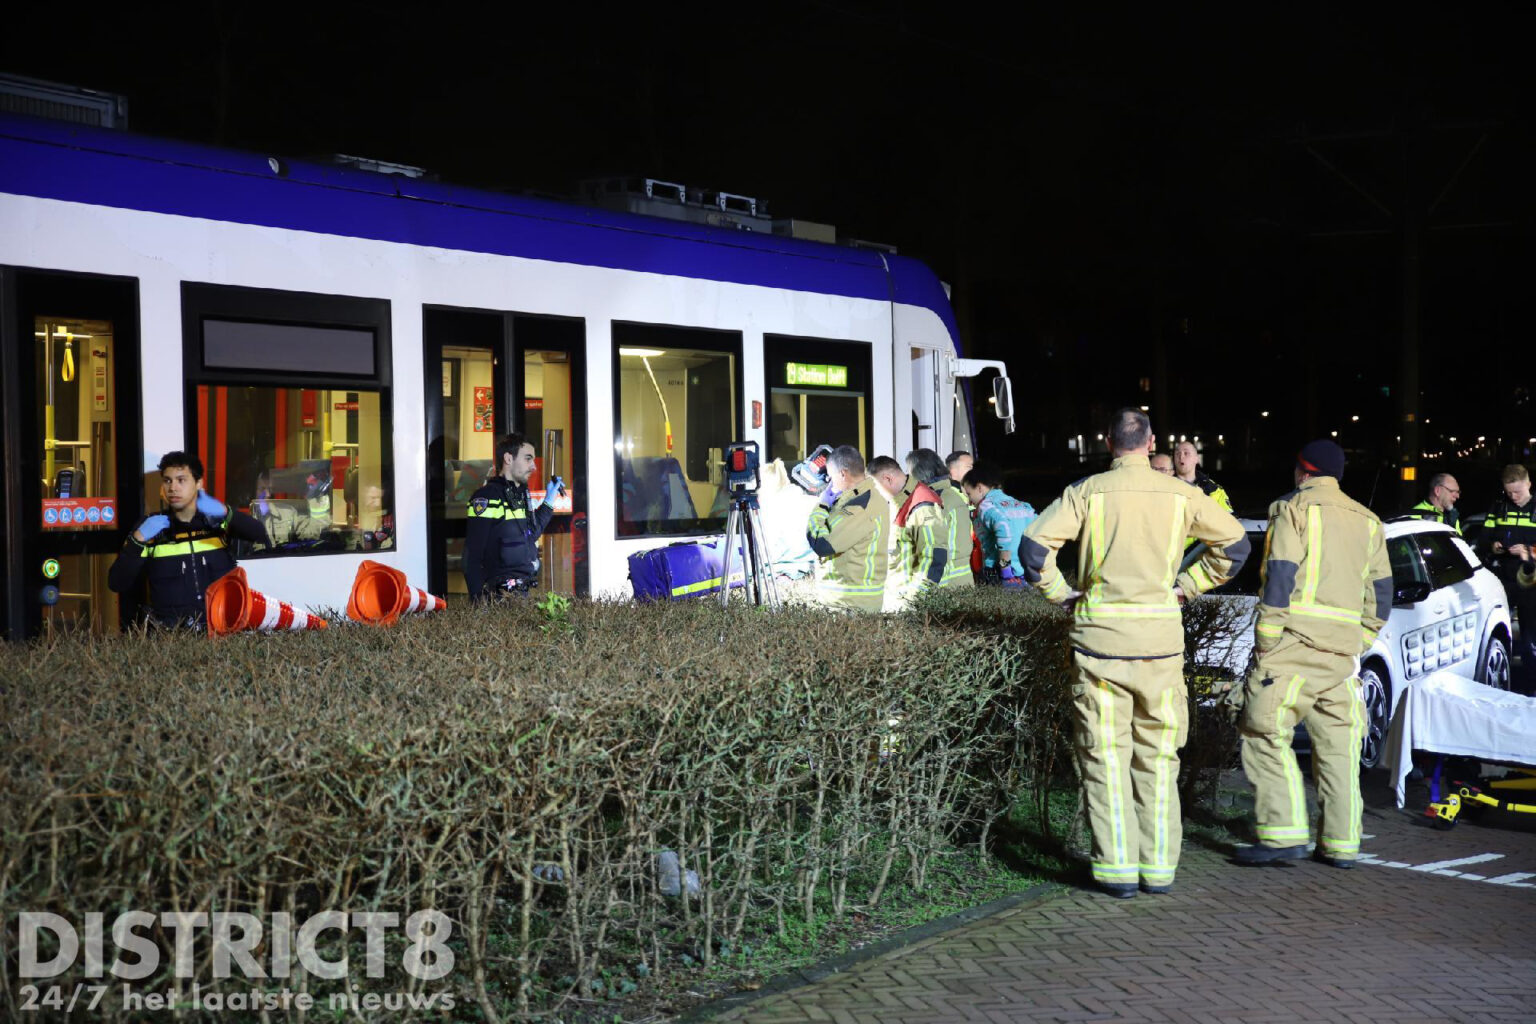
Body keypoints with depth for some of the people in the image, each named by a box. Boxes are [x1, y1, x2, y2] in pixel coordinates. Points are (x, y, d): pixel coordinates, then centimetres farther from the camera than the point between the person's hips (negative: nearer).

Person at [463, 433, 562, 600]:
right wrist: (480, 603, -20)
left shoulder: (520, 494, 17)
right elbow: (471, 559, -15)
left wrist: (548, 502, 27)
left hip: (523, 591, 8)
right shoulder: (487, 498, -11)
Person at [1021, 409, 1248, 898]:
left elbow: (1035, 543, -11)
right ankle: (1159, 866, 16)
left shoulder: (1087, 491, -2)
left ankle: (1117, 868, 5)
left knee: (1105, 755, 5)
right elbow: (1234, 542, 13)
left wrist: (1061, 593, 2)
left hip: (1099, 637, -2)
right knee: (1158, 757, 13)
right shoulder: (1180, 494, 4)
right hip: (1161, 637, 2)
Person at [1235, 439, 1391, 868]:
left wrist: (1265, 640, -9)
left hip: (1296, 642, -6)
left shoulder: (1295, 508, -1)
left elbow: (1280, 577, -11)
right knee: (1337, 746, 10)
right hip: (1343, 648, 7)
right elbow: (1381, 591, 18)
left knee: (1266, 734, -3)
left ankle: (1285, 834, -11)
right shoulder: (1366, 520, 19)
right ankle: (1341, 844, 12)